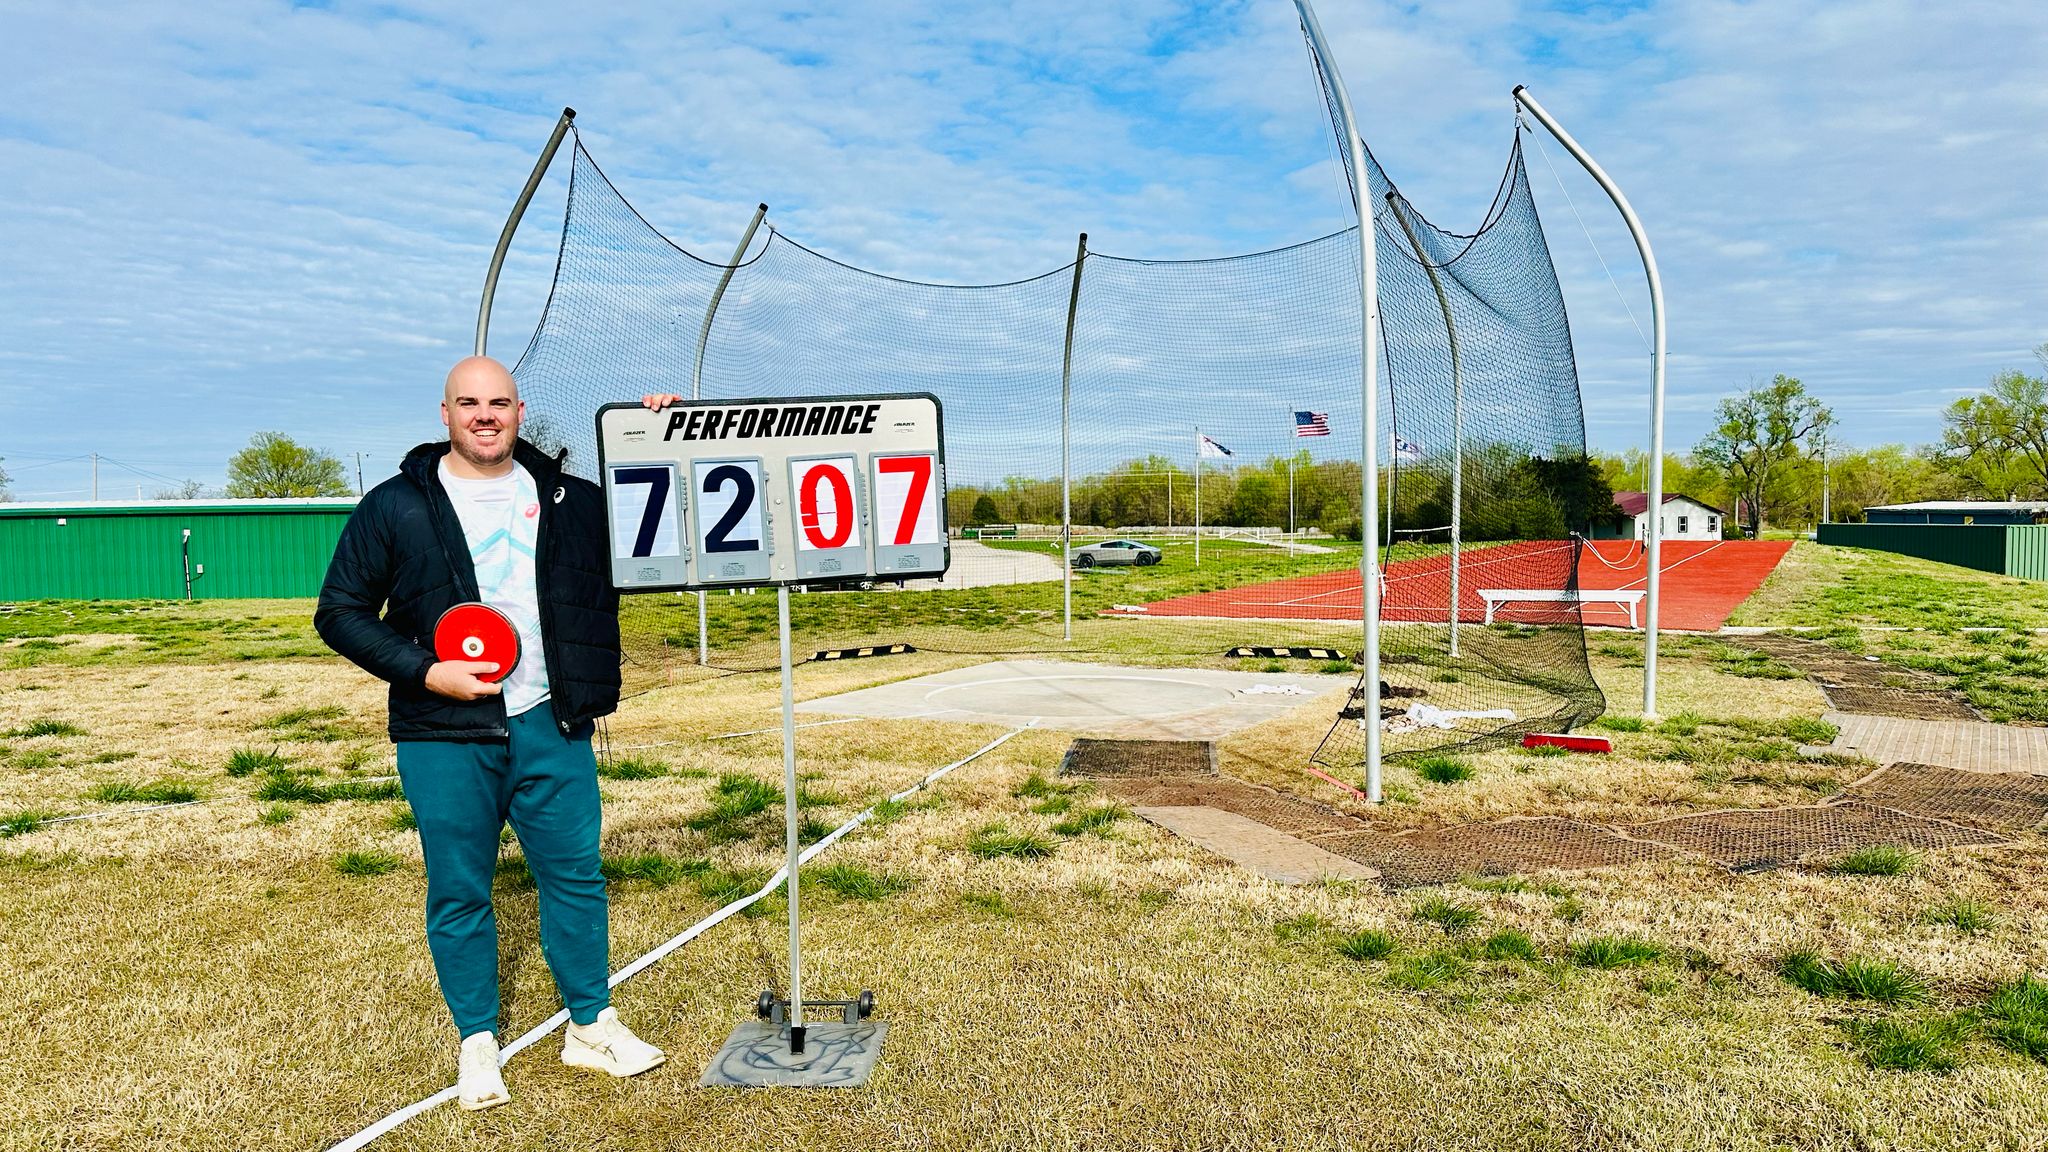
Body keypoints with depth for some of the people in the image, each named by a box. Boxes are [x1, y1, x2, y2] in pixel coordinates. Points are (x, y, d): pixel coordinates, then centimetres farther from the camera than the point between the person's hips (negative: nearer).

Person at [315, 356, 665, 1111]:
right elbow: (340, 612, 2)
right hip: (445, 737, -2)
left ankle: (592, 1027, 25)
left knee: (575, 873, 9)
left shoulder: (568, 498, 7)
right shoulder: (396, 506, -1)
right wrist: (426, 672, -12)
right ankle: (477, 1043, 26)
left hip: (551, 727, 2)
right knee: (459, 891, 8)